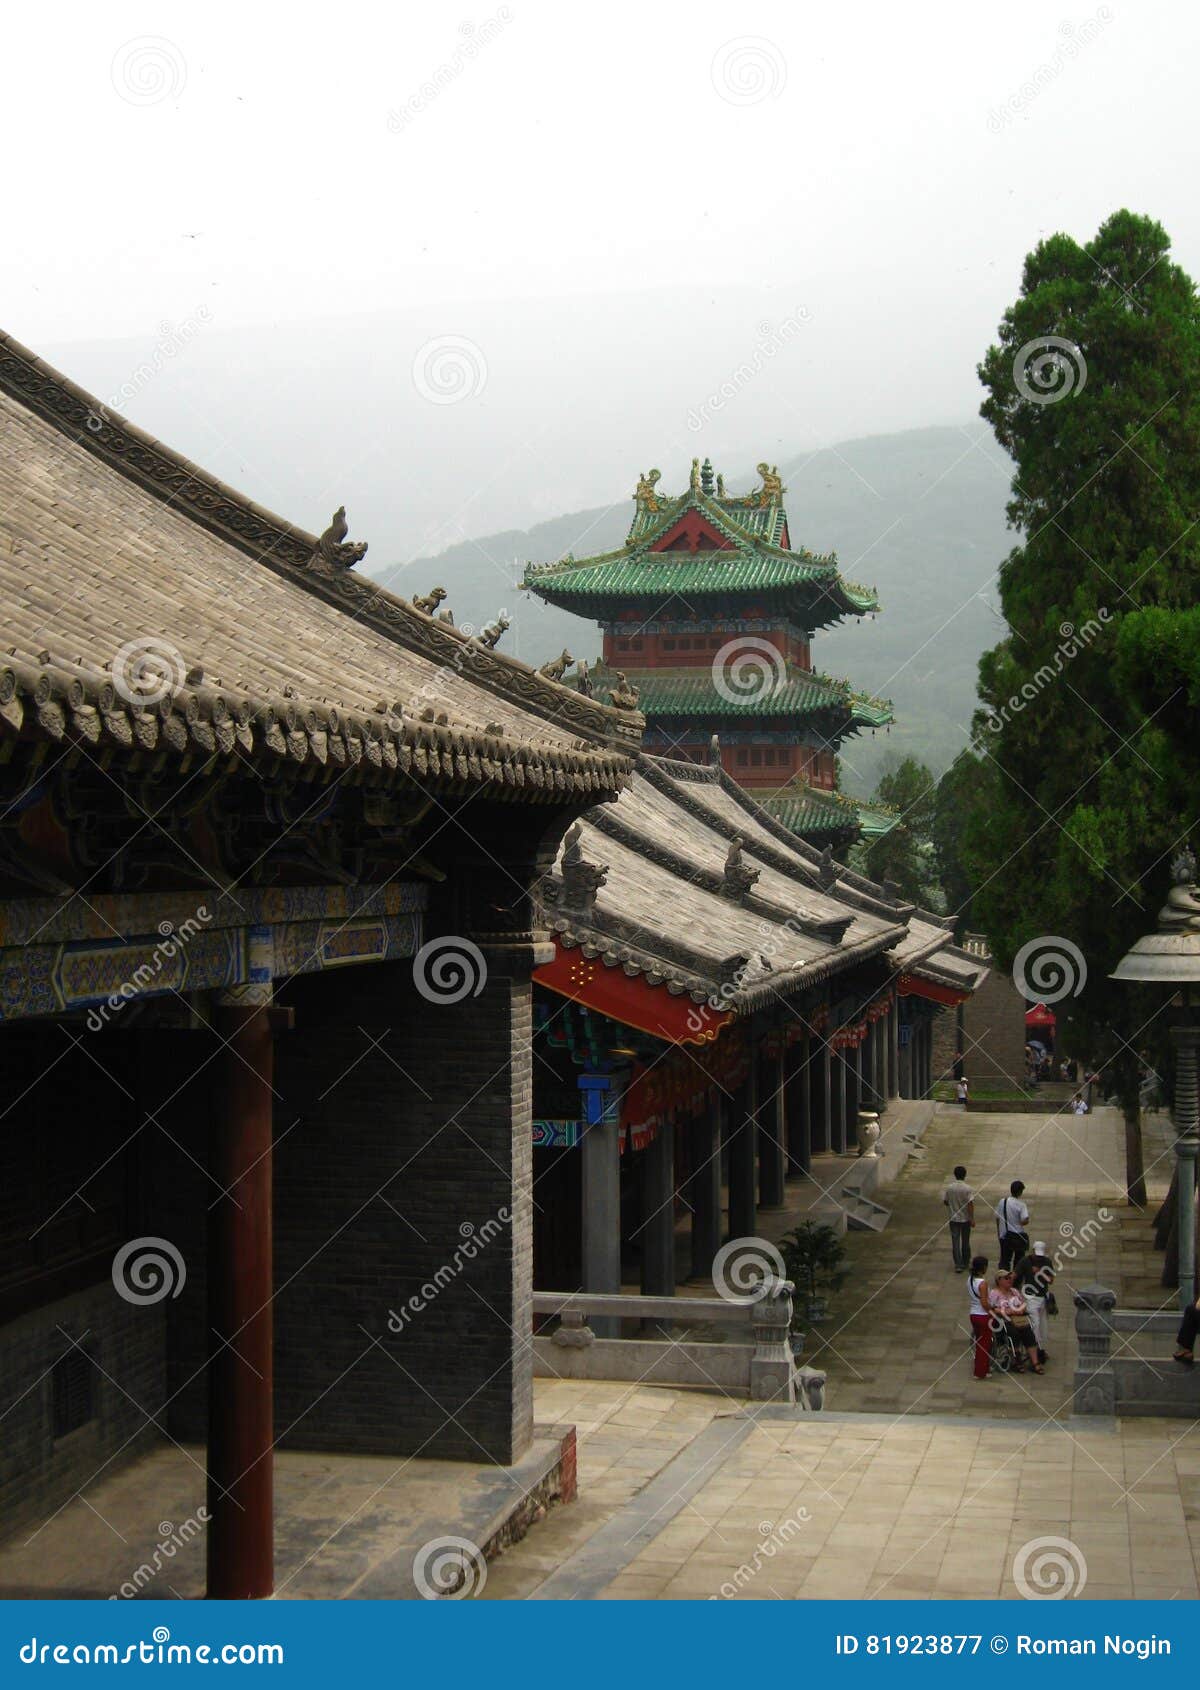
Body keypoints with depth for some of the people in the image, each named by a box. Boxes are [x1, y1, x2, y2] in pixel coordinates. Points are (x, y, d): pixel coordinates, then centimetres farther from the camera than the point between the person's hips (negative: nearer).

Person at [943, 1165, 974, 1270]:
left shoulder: (949, 1187, -7)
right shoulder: (967, 1188, -15)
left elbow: (945, 1201, 2)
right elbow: (970, 1204, -16)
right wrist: (972, 1219, -10)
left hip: (953, 1219, 1)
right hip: (965, 1219, -1)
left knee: (955, 1242, 3)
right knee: (965, 1242, 15)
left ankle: (958, 1265, -3)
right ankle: (965, 1262, 28)